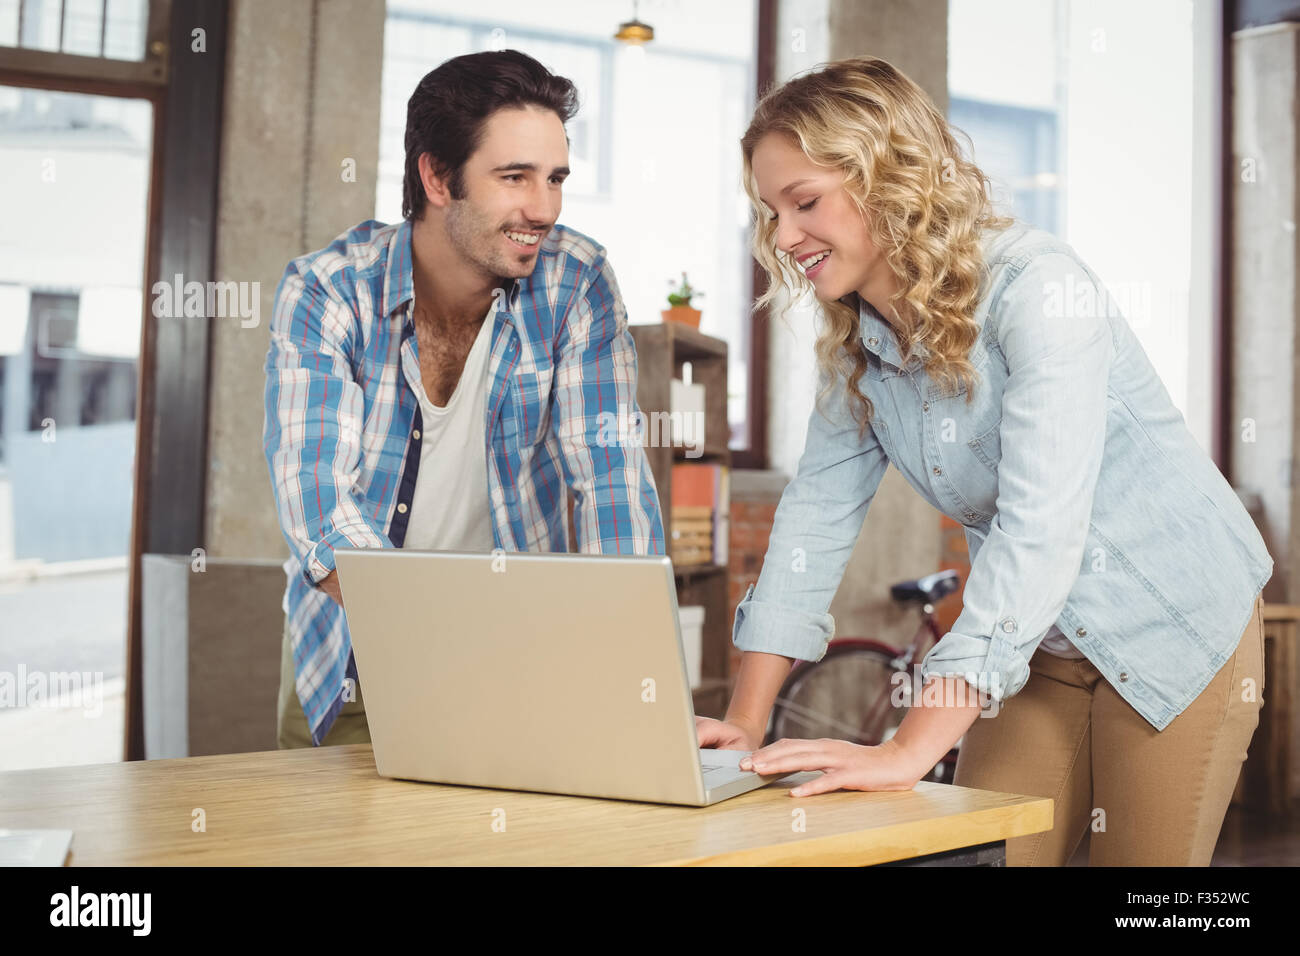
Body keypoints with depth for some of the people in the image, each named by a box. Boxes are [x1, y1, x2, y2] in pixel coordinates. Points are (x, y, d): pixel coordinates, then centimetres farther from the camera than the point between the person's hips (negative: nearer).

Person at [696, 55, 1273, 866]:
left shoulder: (1040, 288, -25)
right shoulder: (856, 344, -1)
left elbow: (1039, 530, -34)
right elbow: (816, 517, -1)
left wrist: (912, 751, -38)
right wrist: (747, 722, -10)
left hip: (1173, 629, -6)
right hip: (1035, 646, 6)